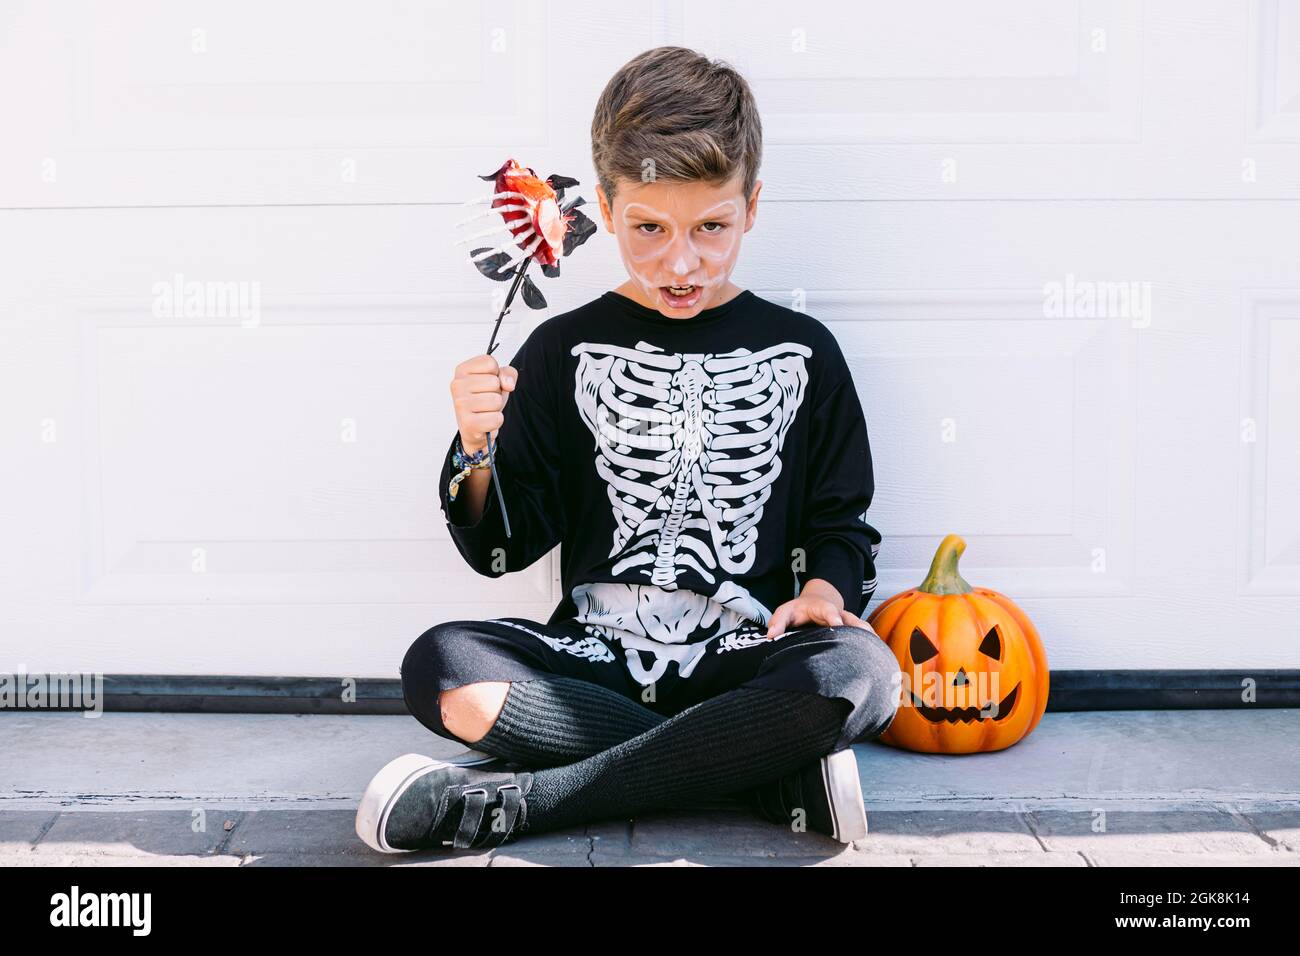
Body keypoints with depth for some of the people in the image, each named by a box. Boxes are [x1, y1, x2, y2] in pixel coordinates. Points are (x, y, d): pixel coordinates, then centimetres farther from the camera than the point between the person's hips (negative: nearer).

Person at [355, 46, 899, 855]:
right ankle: (773, 774, -24)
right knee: (441, 668, -28)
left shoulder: (801, 353, 7)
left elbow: (841, 521, 12)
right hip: (595, 655, 1)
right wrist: (478, 452, -14)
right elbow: (503, 547, 6)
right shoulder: (567, 350, 6)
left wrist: (823, 589, -9)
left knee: (860, 675, -33)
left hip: (743, 658, 0)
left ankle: (523, 799, -27)